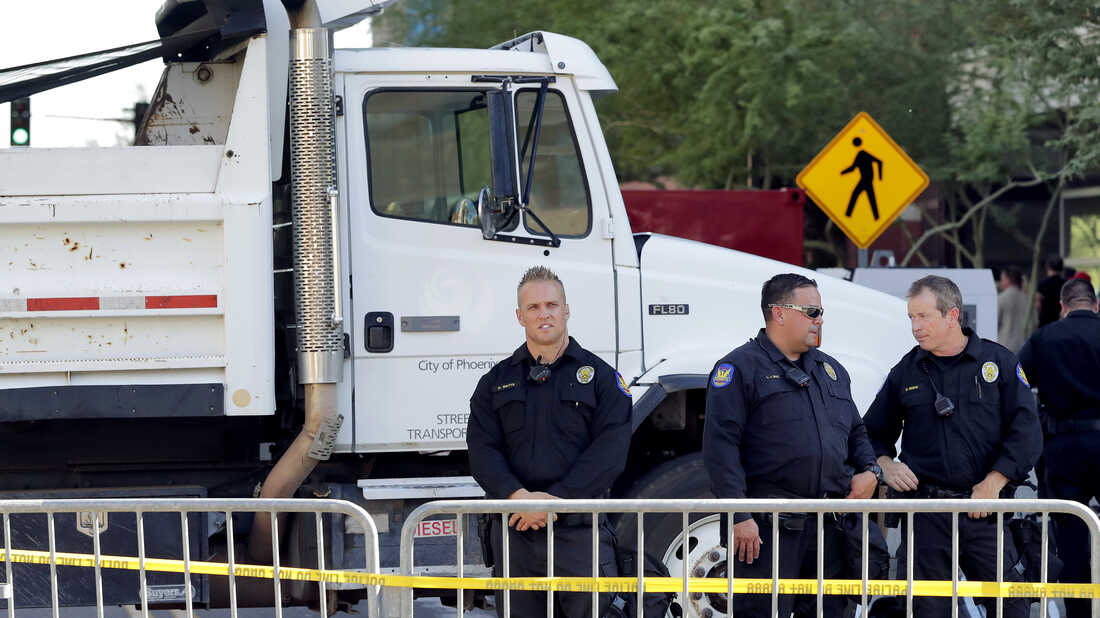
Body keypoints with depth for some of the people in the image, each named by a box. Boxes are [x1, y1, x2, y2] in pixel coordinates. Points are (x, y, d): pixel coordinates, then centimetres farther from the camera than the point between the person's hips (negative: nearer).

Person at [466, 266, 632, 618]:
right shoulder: (498, 381, 14)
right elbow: (482, 449, 2)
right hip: (514, 529, 2)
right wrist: (517, 496, -16)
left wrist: (557, 498, -15)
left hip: (580, 527, -2)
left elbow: (611, 448, -5)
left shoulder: (599, 375, 6)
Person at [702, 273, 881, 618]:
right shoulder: (739, 368, -4)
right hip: (770, 525, -7)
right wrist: (739, 516, -18)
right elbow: (720, 446, -11)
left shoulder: (831, 369, 20)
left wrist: (869, 470, 7)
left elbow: (855, 431, 30)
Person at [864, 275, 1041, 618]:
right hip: (924, 509, 2)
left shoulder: (999, 362, 3)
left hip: (984, 509, -2)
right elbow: (873, 432, 21)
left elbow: (1026, 431, -2)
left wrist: (993, 482, -10)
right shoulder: (905, 372, 10)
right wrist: (886, 464, 1)